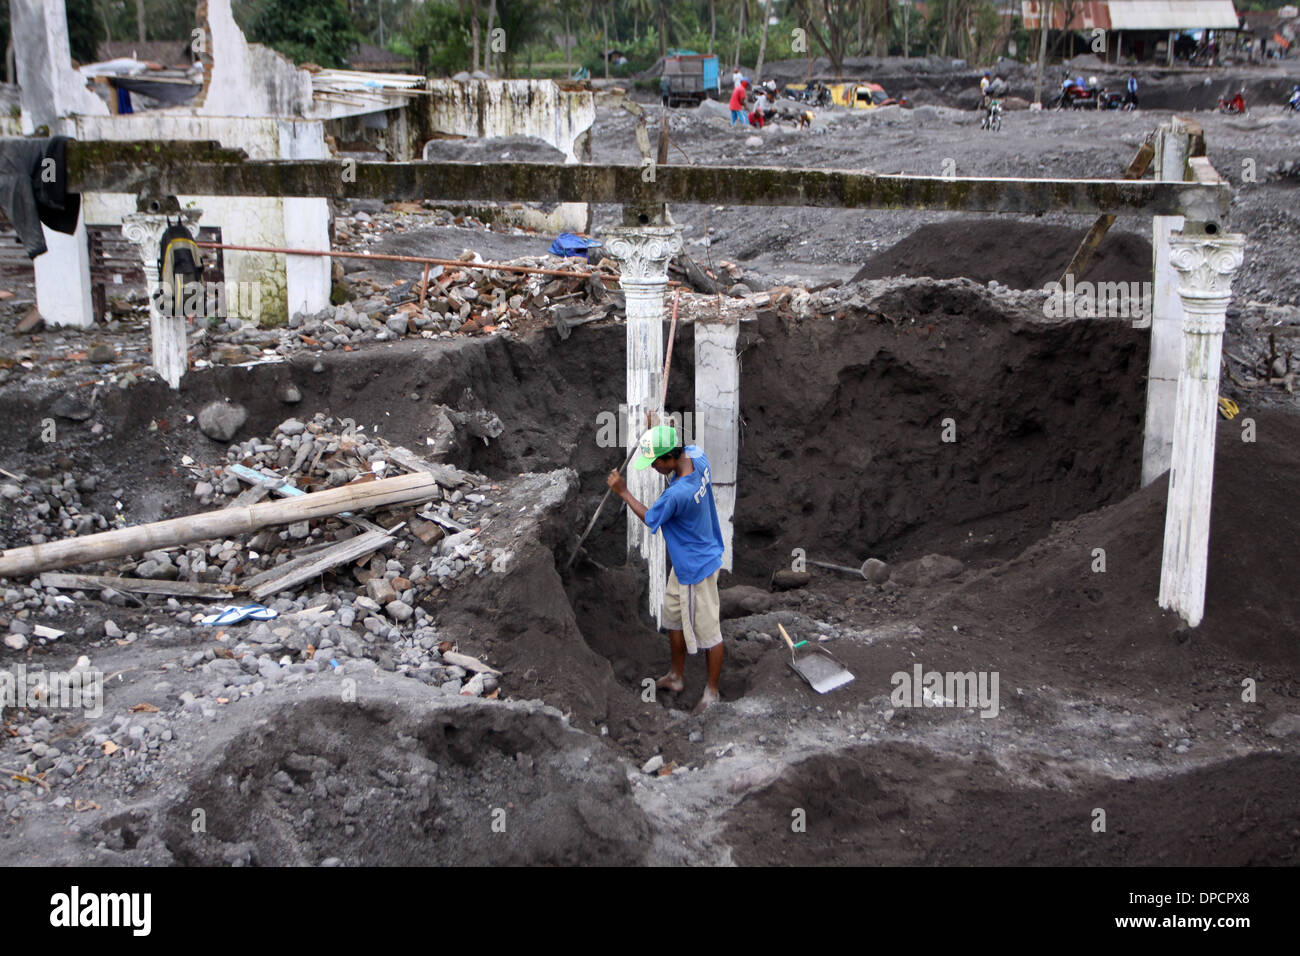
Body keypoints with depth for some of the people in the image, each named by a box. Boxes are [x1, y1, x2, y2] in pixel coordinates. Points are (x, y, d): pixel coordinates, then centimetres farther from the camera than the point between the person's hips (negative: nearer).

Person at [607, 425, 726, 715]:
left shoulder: (676, 495, -35)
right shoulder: (698, 457, -13)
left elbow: (649, 518, -15)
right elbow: (691, 449, 14)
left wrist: (623, 492, -4)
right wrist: (661, 431, -2)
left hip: (697, 569, -10)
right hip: (684, 564, 10)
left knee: (707, 631, 8)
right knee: (674, 617, 24)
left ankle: (712, 691, 25)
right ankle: (676, 676, 41)